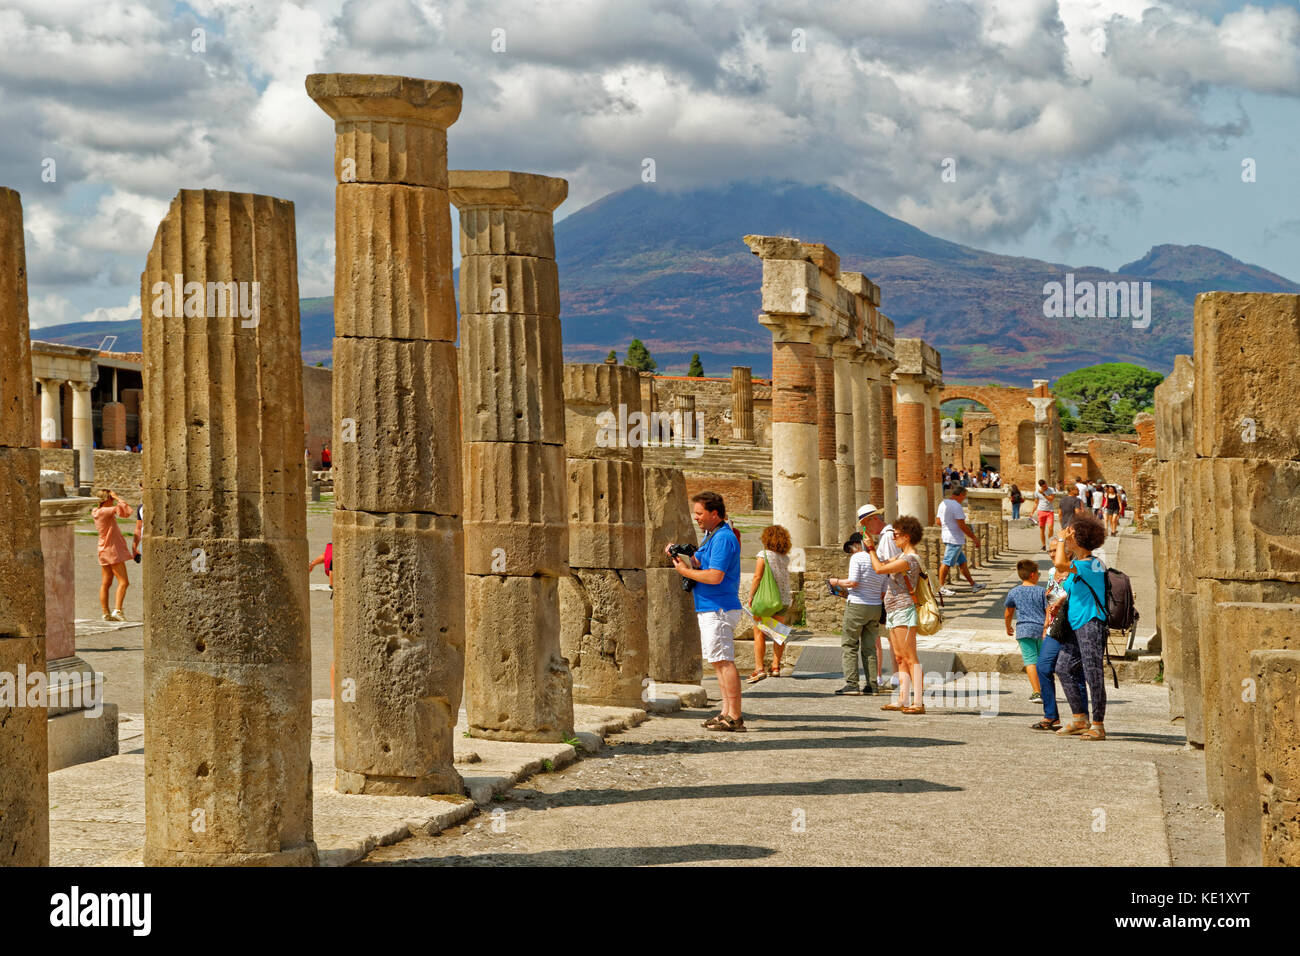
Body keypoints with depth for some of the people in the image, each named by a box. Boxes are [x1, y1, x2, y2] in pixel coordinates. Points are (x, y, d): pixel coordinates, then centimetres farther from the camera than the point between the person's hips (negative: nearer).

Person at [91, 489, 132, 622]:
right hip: (113, 551, -9)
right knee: (123, 582, -9)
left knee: (105, 583, 10)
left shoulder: (97, 512, 8)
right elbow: (125, 507, -25)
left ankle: (105, 613, 13)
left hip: (104, 551, 9)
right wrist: (116, 497, -11)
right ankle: (117, 610, -19)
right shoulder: (105, 511, -19)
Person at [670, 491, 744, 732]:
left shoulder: (723, 538, -16)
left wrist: (685, 571, -13)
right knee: (720, 662, 13)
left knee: (723, 662, -10)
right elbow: (700, 566, 18)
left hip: (718, 609, -11)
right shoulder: (711, 536, 18)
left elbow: (715, 576, -23)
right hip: (710, 609, 11)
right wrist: (680, 556, 3)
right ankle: (727, 712, 17)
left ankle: (734, 716, -9)